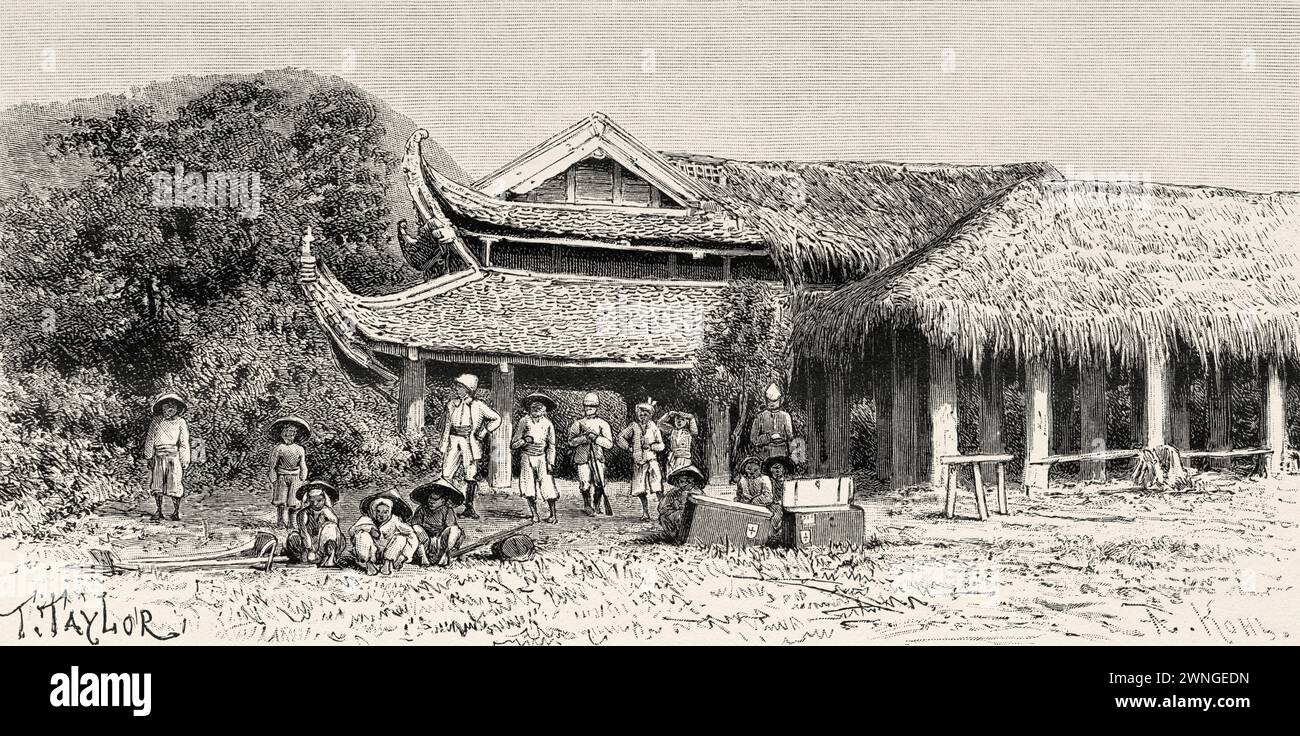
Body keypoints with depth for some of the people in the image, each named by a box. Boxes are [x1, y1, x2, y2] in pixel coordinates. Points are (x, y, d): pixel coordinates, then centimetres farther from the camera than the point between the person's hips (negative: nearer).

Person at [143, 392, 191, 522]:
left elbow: (184, 443, 5)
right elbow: (149, 439, 10)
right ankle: (158, 512, 12)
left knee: (175, 486, -4)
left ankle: (176, 512, 6)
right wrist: (149, 457, 5)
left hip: (174, 456, -2)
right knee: (157, 486, 3)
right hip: (158, 457, 2)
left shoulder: (180, 422, 5)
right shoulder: (156, 421, 9)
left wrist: (184, 461, 1)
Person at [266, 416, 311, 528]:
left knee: (293, 503, -1)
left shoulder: (300, 449, 7)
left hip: (295, 478, 2)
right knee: (280, 503, -4)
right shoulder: (278, 448, -1)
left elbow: (303, 467, 11)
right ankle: (280, 522, 4)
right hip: (281, 477, -2)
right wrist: (273, 481, -4)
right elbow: (273, 466, 0)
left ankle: (291, 522, 6)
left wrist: (302, 481, 5)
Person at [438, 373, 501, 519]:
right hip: (453, 441, 3)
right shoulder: (452, 404, 12)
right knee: (446, 474, -6)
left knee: (471, 476, -1)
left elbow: (497, 419, 9)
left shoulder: (478, 406, 1)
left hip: (470, 442, -3)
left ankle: (469, 507, 8)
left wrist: (484, 432, 1)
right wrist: (444, 444, 13)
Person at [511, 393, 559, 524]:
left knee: (548, 487, -8)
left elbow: (551, 445, 9)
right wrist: (525, 440, -15)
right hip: (527, 458, 0)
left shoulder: (548, 424, 6)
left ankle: (553, 515, 2)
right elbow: (514, 444, 4)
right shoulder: (524, 421, 2)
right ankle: (534, 514, 10)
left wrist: (550, 462, 0)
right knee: (529, 488, -2)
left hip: (542, 458, 0)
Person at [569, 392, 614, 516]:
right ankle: (587, 506, 13)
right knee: (585, 484, -9)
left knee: (599, 484, -9)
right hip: (582, 458, 0)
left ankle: (597, 505, 12)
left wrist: (595, 437, -11)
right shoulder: (578, 423, 10)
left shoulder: (603, 424, 9)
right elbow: (571, 441, 0)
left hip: (598, 459, 0)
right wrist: (585, 437, -13)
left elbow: (609, 443, 1)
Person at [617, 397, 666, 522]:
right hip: (638, 463, 2)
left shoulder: (653, 427, 6)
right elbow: (620, 437, 12)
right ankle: (645, 514, 14)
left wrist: (651, 446, -9)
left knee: (658, 489, -14)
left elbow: (661, 445, 7)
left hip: (652, 461, -2)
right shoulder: (634, 426, 6)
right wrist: (628, 447, 1)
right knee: (641, 491, 3)